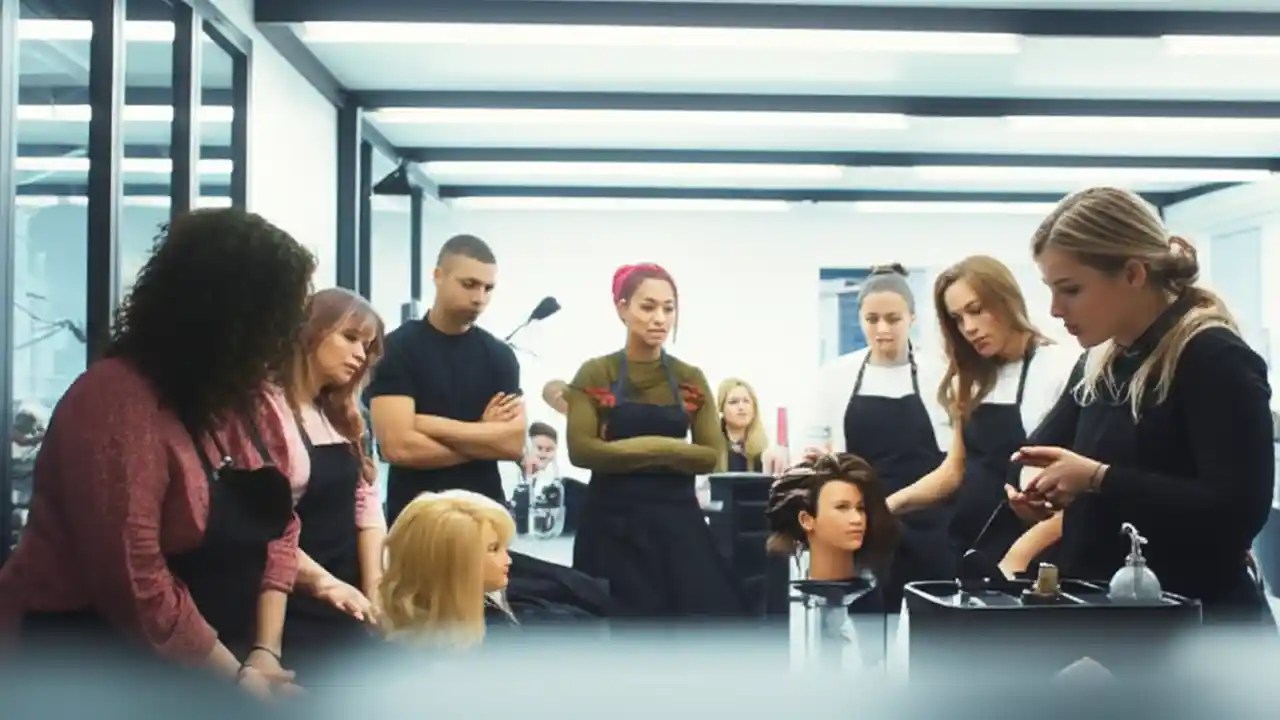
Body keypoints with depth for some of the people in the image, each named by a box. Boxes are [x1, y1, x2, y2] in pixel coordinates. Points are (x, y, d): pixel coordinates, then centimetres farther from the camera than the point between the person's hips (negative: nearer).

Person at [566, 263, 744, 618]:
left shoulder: (691, 379, 8)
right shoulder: (595, 375, 1)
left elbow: (710, 455, 0)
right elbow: (581, 450, -9)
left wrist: (624, 452, -10)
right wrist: (666, 449, -10)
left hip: (678, 524, 2)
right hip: (614, 525, -2)